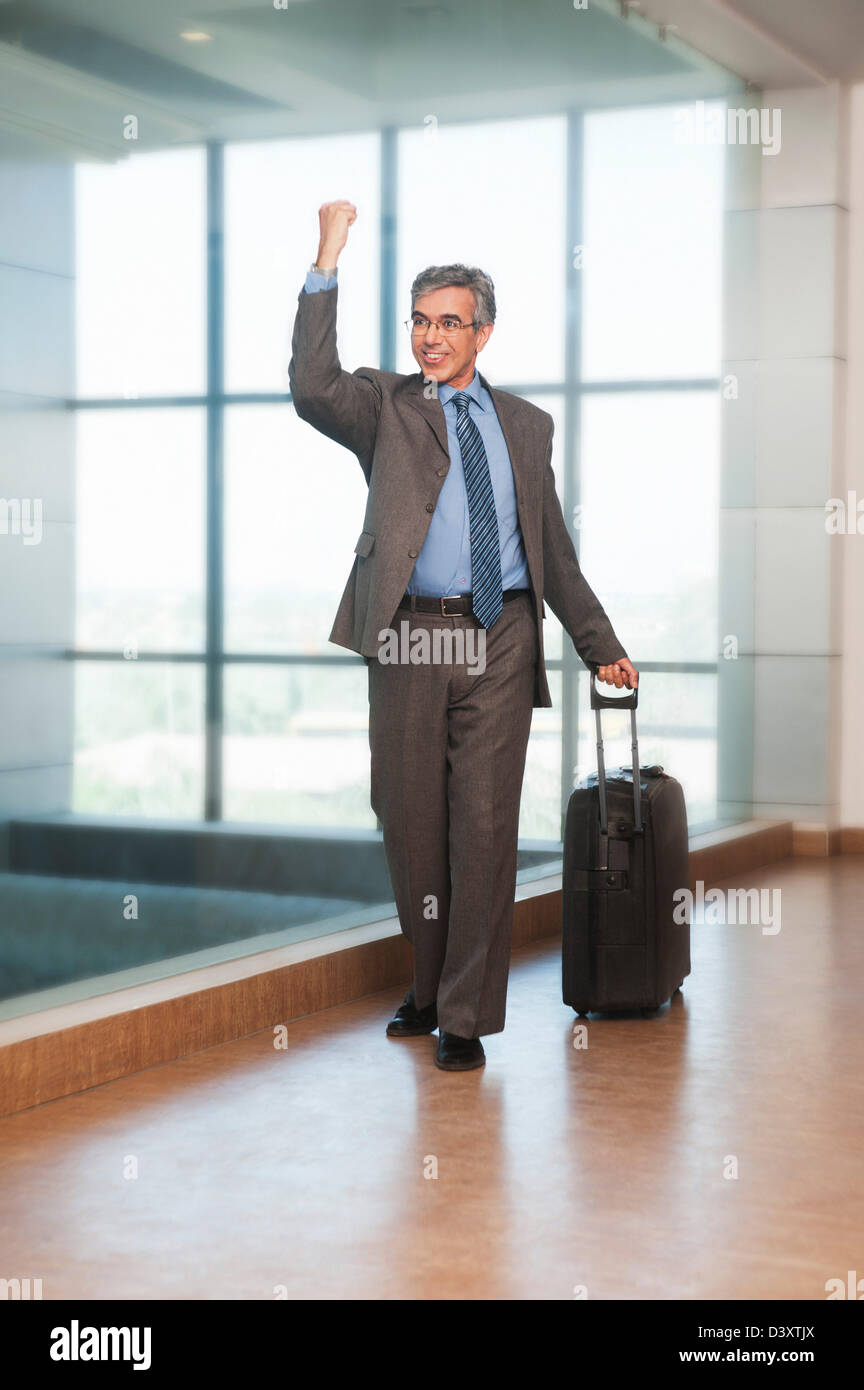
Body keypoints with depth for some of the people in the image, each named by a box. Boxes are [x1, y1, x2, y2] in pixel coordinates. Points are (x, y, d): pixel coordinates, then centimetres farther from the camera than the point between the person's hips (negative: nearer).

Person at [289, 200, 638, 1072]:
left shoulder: (525, 425, 15)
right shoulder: (384, 405, 7)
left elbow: (553, 549, 19)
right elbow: (313, 389, -16)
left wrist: (600, 648, 16)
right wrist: (327, 265, -18)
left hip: (500, 643, 1)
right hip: (409, 640, -1)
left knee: (483, 825, -2)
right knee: (412, 825, 8)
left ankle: (466, 1015, 6)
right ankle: (430, 985, 28)